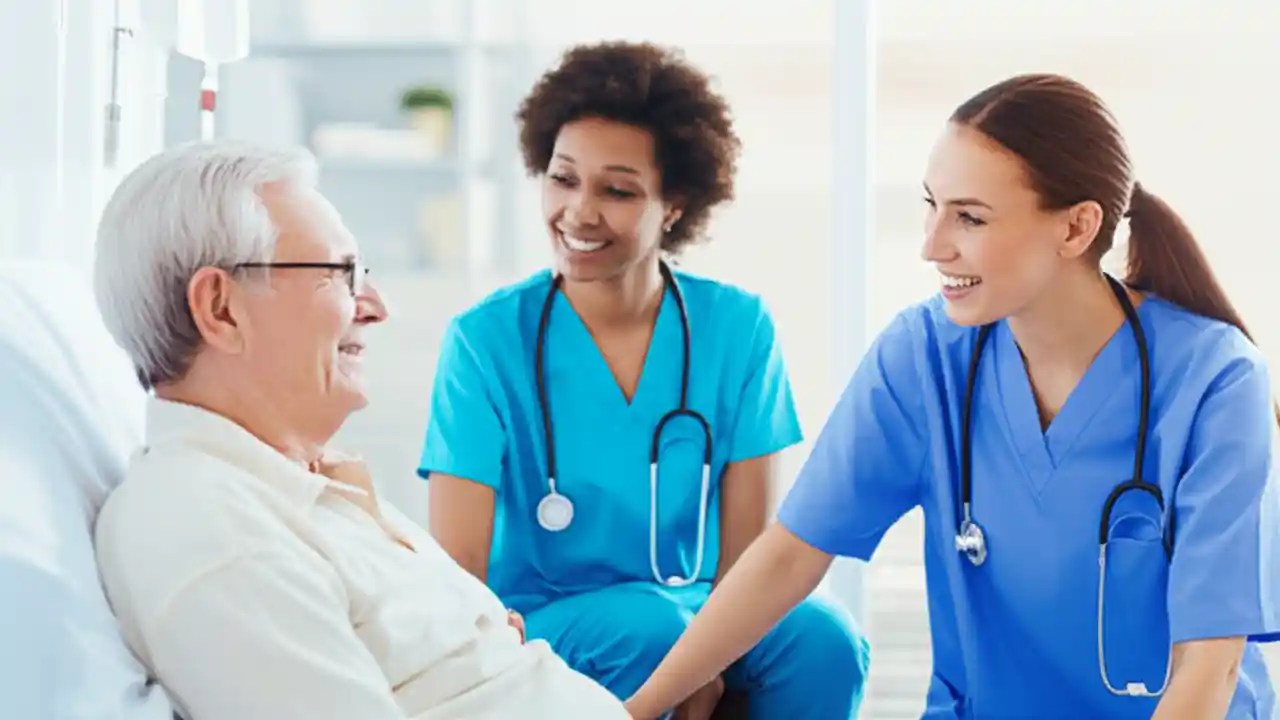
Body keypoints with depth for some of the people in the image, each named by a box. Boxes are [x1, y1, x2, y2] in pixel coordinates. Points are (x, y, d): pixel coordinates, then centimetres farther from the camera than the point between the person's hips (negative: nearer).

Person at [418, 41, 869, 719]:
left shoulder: (737, 327, -3)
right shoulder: (487, 340, -9)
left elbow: (750, 548, -3)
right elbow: (458, 565, -12)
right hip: (542, 630, -2)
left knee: (821, 638, -27)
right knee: (655, 626, -32)